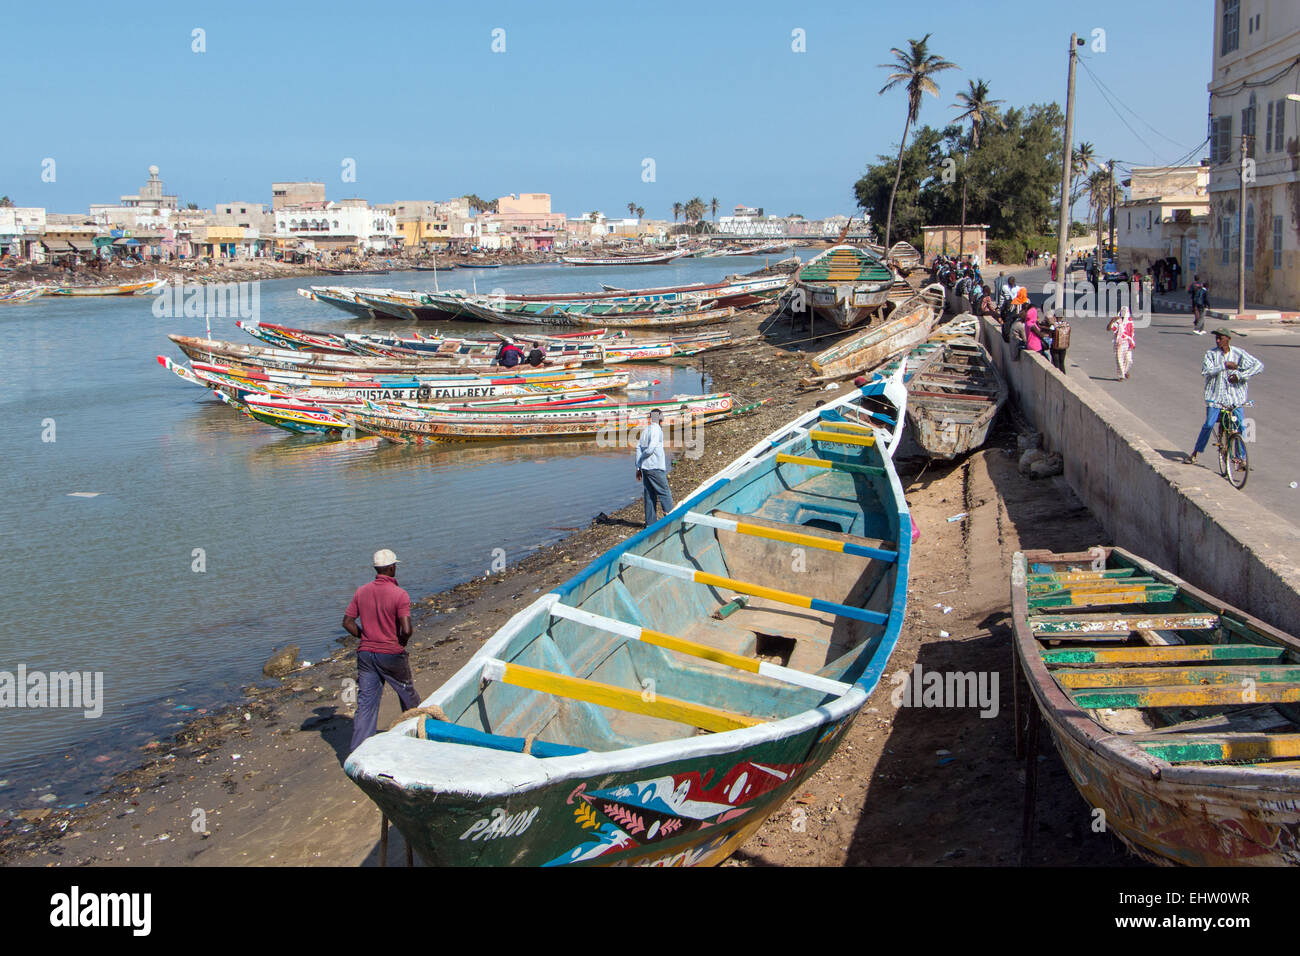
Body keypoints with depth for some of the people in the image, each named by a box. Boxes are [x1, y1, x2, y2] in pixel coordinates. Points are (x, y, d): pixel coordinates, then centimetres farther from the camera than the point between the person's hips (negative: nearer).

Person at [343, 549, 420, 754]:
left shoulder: (361, 592, 2)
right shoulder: (400, 595, -14)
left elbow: (348, 622, 3)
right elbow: (407, 629, -21)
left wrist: (365, 637, 12)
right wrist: (402, 641, 0)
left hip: (365, 653, 4)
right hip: (391, 654, -4)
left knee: (365, 703, 5)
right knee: (408, 695, 19)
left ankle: (357, 751, 1)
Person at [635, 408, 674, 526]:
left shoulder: (645, 430, 13)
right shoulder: (657, 430, -11)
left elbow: (638, 448, 11)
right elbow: (650, 449, -18)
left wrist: (638, 467, 12)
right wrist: (642, 458, 2)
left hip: (645, 468, 8)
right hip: (656, 468, -8)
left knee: (650, 496, 9)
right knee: (665, 493, -1)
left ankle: (650, 523, 9)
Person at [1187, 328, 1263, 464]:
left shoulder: (1239, 353, 0)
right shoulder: (1211, 354, 0)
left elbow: (1259, 365, -5)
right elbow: (1206, 370, -14)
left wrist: (1240, 375, -15)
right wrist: (1224, 365, -22)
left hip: (1235, 396, 1)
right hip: (1216, 395, -1)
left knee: (1240, 426, -6)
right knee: (1209, 425, -10)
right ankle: (1195, 453, 6)